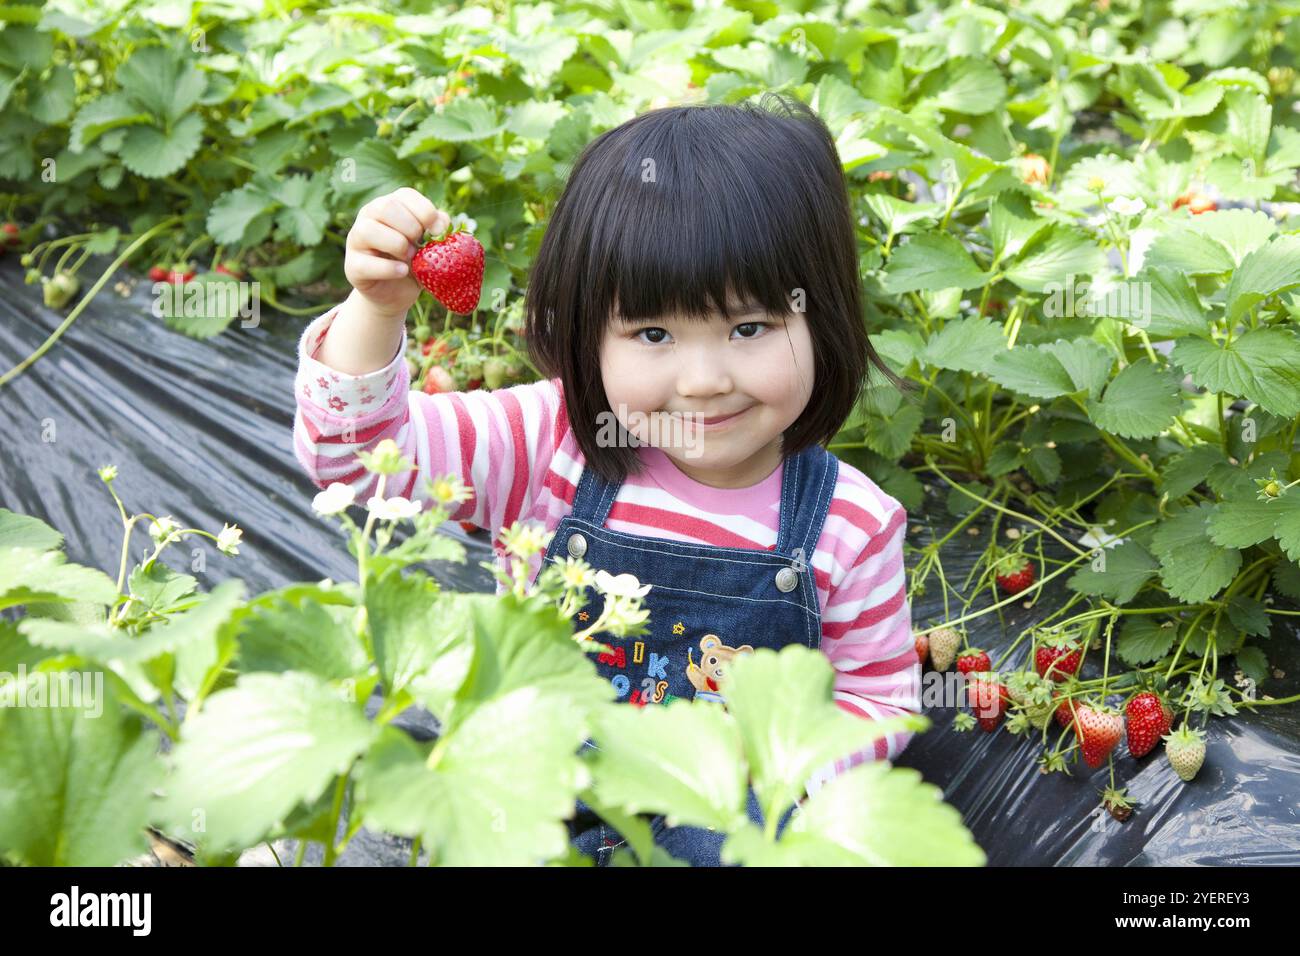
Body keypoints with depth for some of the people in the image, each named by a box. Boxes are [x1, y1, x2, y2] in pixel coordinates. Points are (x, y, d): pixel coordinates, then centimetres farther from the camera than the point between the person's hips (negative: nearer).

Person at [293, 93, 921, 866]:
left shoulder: (851, 525, -13)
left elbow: (880, 694, 1)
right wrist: (376, 311, -32)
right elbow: (360, 453, -14)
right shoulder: (555, 444, -13)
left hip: (715, 818, -1)